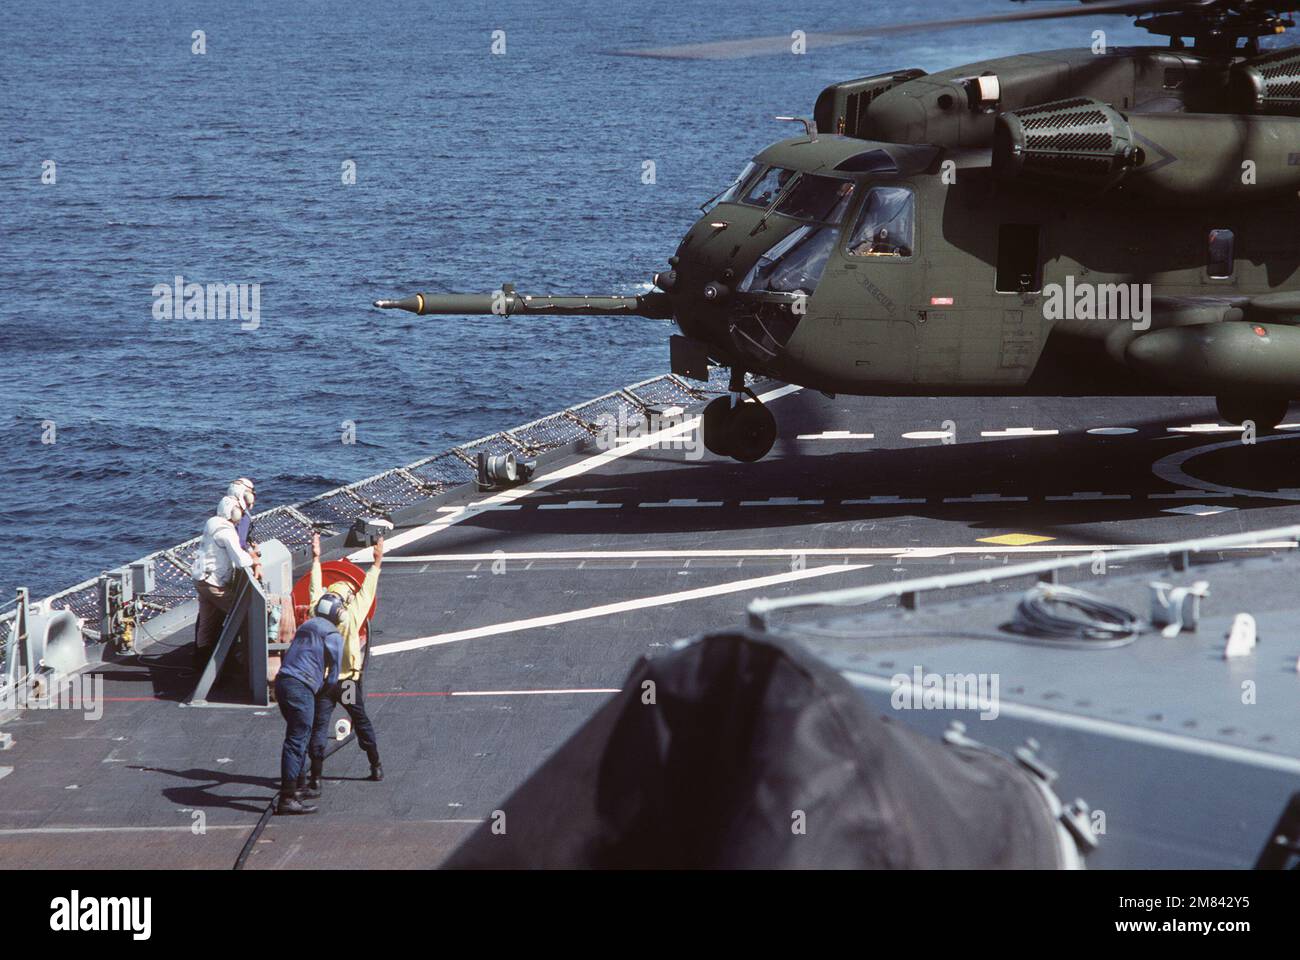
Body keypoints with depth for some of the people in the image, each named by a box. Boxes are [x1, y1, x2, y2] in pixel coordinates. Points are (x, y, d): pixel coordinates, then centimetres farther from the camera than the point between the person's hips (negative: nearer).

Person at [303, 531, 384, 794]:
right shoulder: (352, 616, -9)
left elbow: (316, 589, -1)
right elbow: (367, 590, 0)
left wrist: (316, 559, 8)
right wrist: (377, 562, 10)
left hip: (324, 681, -1)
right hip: (350, 681, 1)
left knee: (318, 728, -2)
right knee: (362, 722, 20)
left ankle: (315, 780, -9)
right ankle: (376, 767, 30)